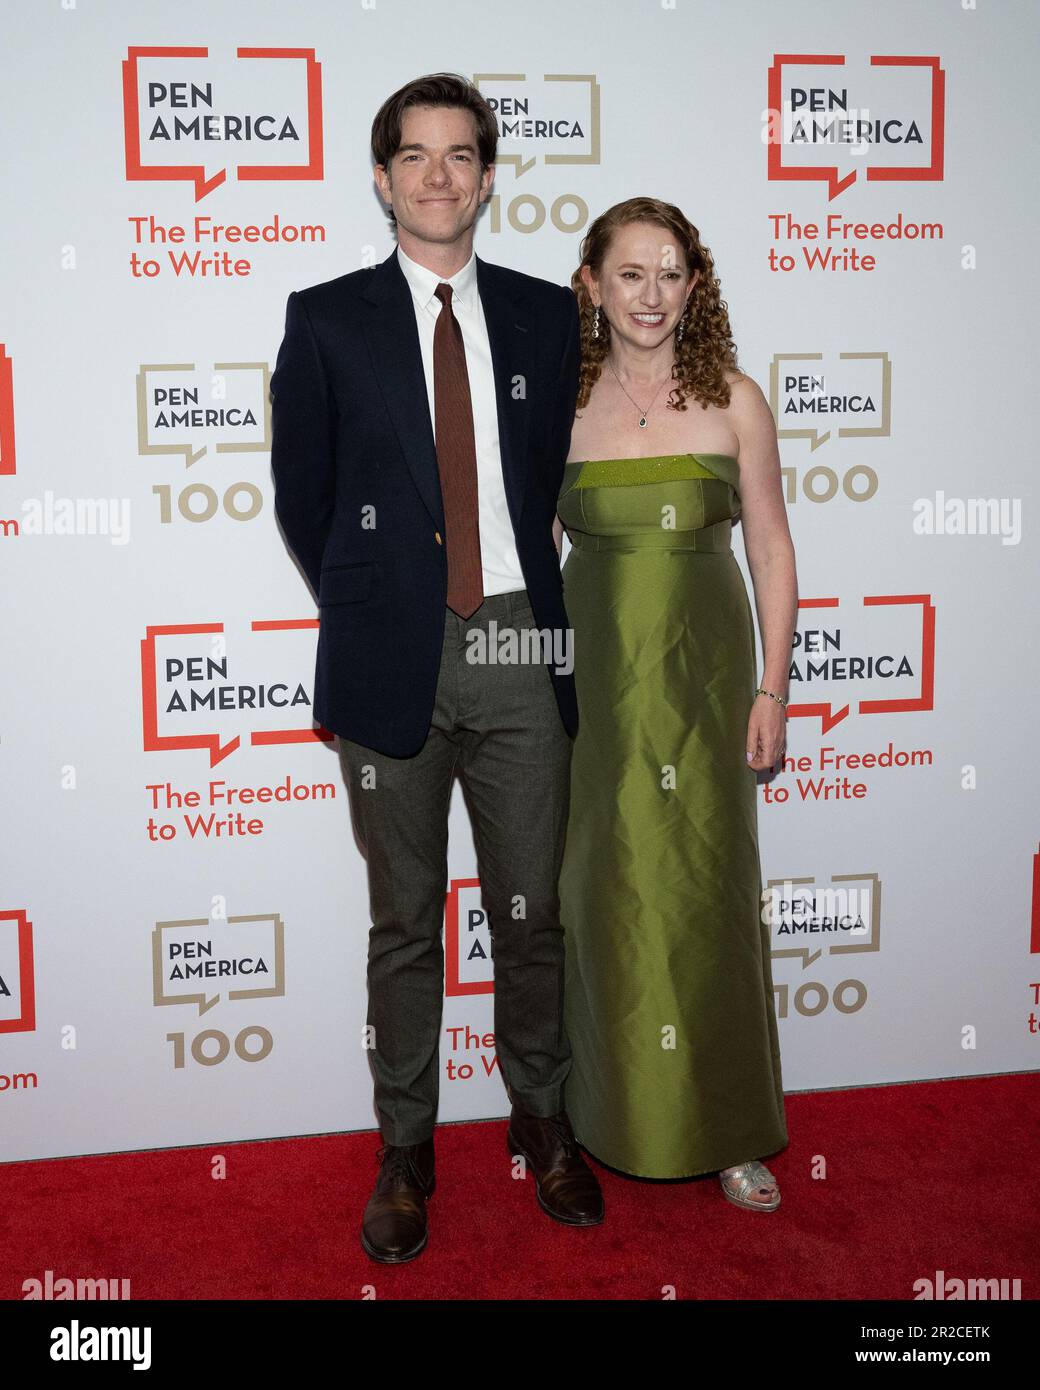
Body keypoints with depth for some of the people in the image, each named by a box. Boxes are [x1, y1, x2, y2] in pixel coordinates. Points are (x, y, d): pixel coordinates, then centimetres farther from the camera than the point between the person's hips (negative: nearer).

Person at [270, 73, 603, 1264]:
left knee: (532, 910, 9)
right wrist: (366, 613, 7)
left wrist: (529, 600, 8)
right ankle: (405, 1146, 23)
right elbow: (301, 497, 6)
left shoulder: (546, 315, 9)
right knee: (404, 922, 8)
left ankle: (541, 1118, 29)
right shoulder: (326, 320, 2)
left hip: (520, 644, 2)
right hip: (391, 657, -1)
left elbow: (557, 474, 14)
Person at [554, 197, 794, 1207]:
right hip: (592, 674, 1)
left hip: (705, 673, -1)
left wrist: (772, 688, -2)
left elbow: (771, 551, 3)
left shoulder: (732, 401, 1)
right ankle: (609, 1113, 24)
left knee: (707, 890, 2)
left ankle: (724, 1131, 17)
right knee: (601, 891, 6)